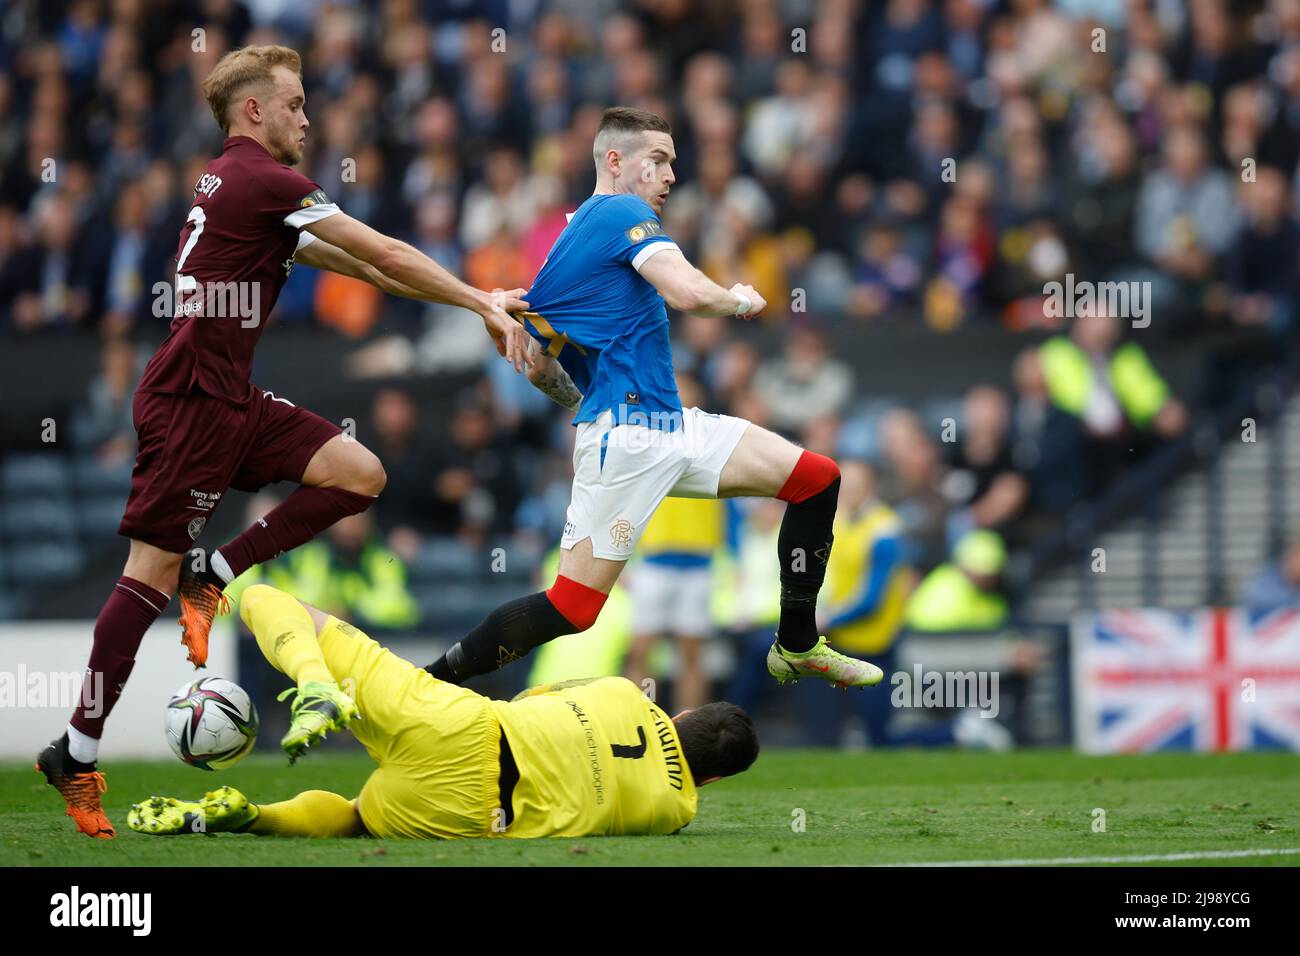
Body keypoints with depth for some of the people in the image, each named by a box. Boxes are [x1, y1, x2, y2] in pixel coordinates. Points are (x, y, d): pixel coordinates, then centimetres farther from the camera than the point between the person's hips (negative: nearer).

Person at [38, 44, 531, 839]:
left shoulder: (237, 183, 18)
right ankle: (77, 753, -3)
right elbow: (386, 257, -10)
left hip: (233, 400, 9)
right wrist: (483, 304, -1)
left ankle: (213, 574, 4)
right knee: (154, 571, -8)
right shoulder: (264, 180, -12)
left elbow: (354, 264, 22)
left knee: (360, 474, -1)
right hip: (190, 402, -9)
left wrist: (477, 301, 19)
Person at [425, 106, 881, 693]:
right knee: (569, 609, -13)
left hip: (671, 426, 10)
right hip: (628, 436, -10)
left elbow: (539, 369, 22)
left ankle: (797, 648, 17)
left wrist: (582, 406, 37)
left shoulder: (565, 241, 21)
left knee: (817, 478, 8)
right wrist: (742, 301, -3)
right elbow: (688, 293, -23)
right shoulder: (623, 214, -7)